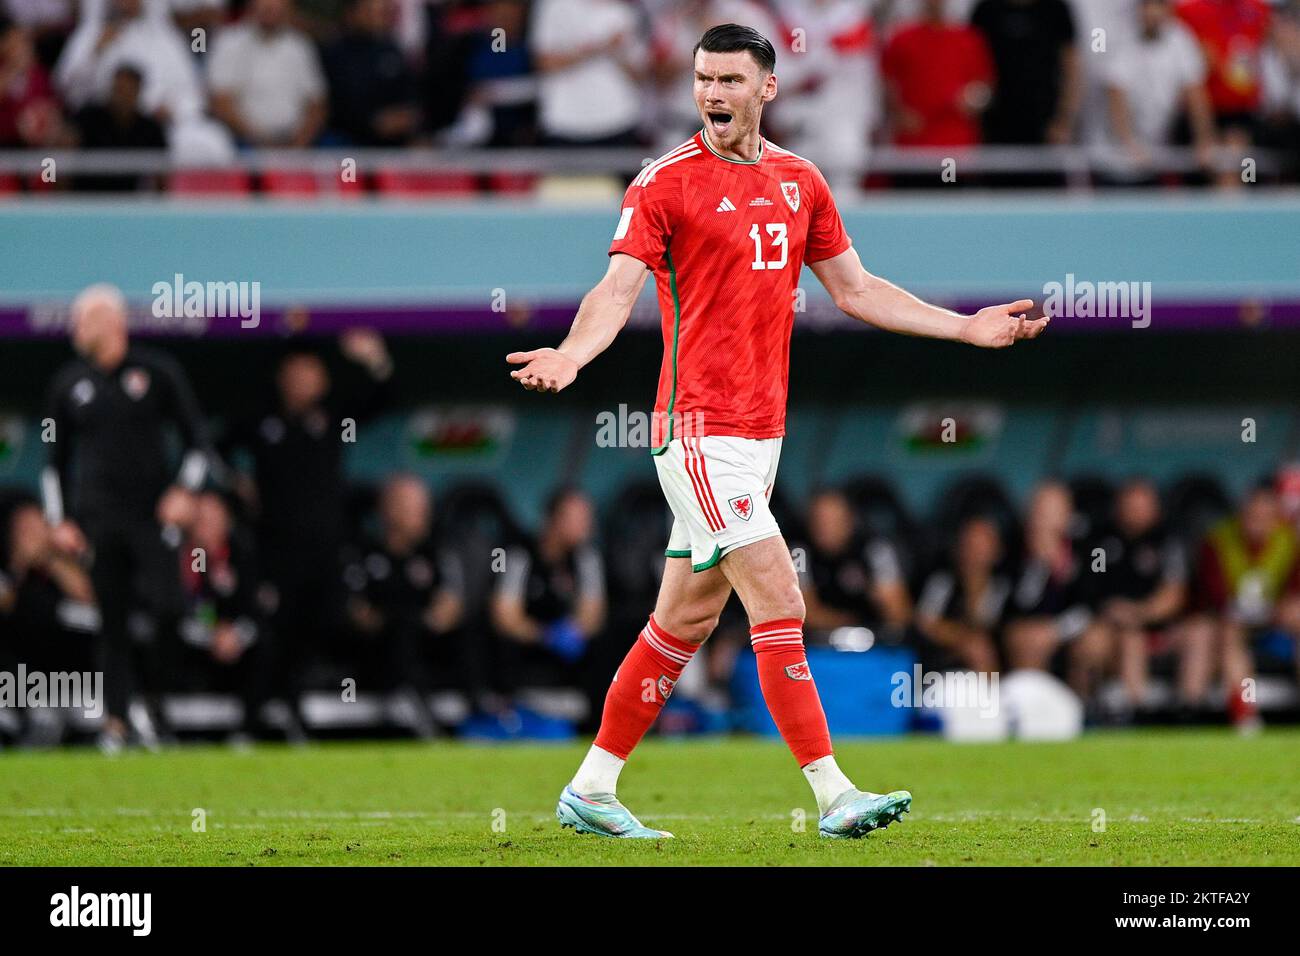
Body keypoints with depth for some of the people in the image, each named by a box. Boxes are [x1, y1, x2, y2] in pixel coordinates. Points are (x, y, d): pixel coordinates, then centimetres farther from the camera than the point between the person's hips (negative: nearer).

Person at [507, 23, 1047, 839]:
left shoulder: (799, 181, 13)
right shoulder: (666, 183, -6)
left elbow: (855, 289, 20)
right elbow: (619, 288, -14)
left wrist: (967, 327, 16)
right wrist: (571, 354, -33)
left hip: (762, 431, 7)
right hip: (700, 428, -7)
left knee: (687, 618, 10)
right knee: (780, 603, -13)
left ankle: (592, 788, 19)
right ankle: (833, 795, -12)